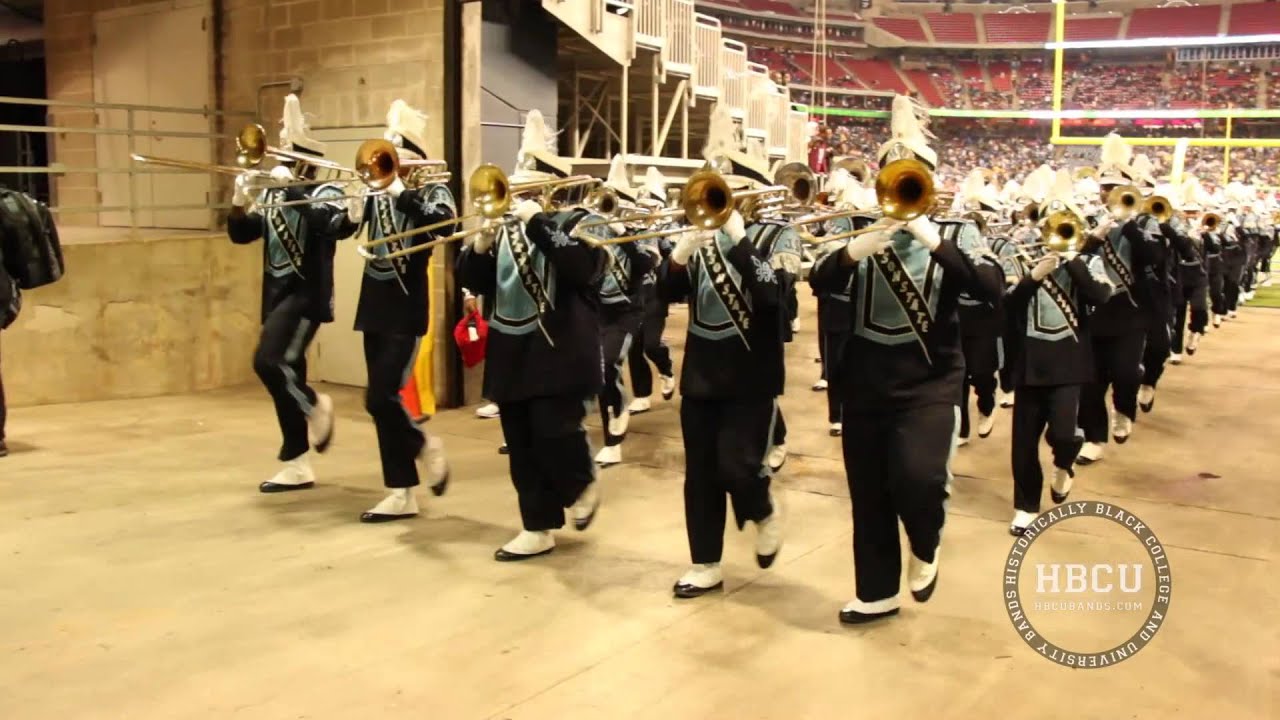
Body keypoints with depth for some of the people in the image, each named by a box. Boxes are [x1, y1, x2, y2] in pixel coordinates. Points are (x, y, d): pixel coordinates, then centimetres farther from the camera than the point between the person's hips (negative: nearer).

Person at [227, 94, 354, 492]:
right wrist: (241, 200, -8)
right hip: (276, 295, 7)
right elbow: (241, 234, 8)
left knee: (269, 361, -22)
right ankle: (297, 467, 15)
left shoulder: (325, 194, -7)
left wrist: (290, 188, -28)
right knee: (285, 376, 8)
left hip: (306, 295, -7)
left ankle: (316, 406, 7)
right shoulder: (272, 195, 12)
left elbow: (327, 224, -28)